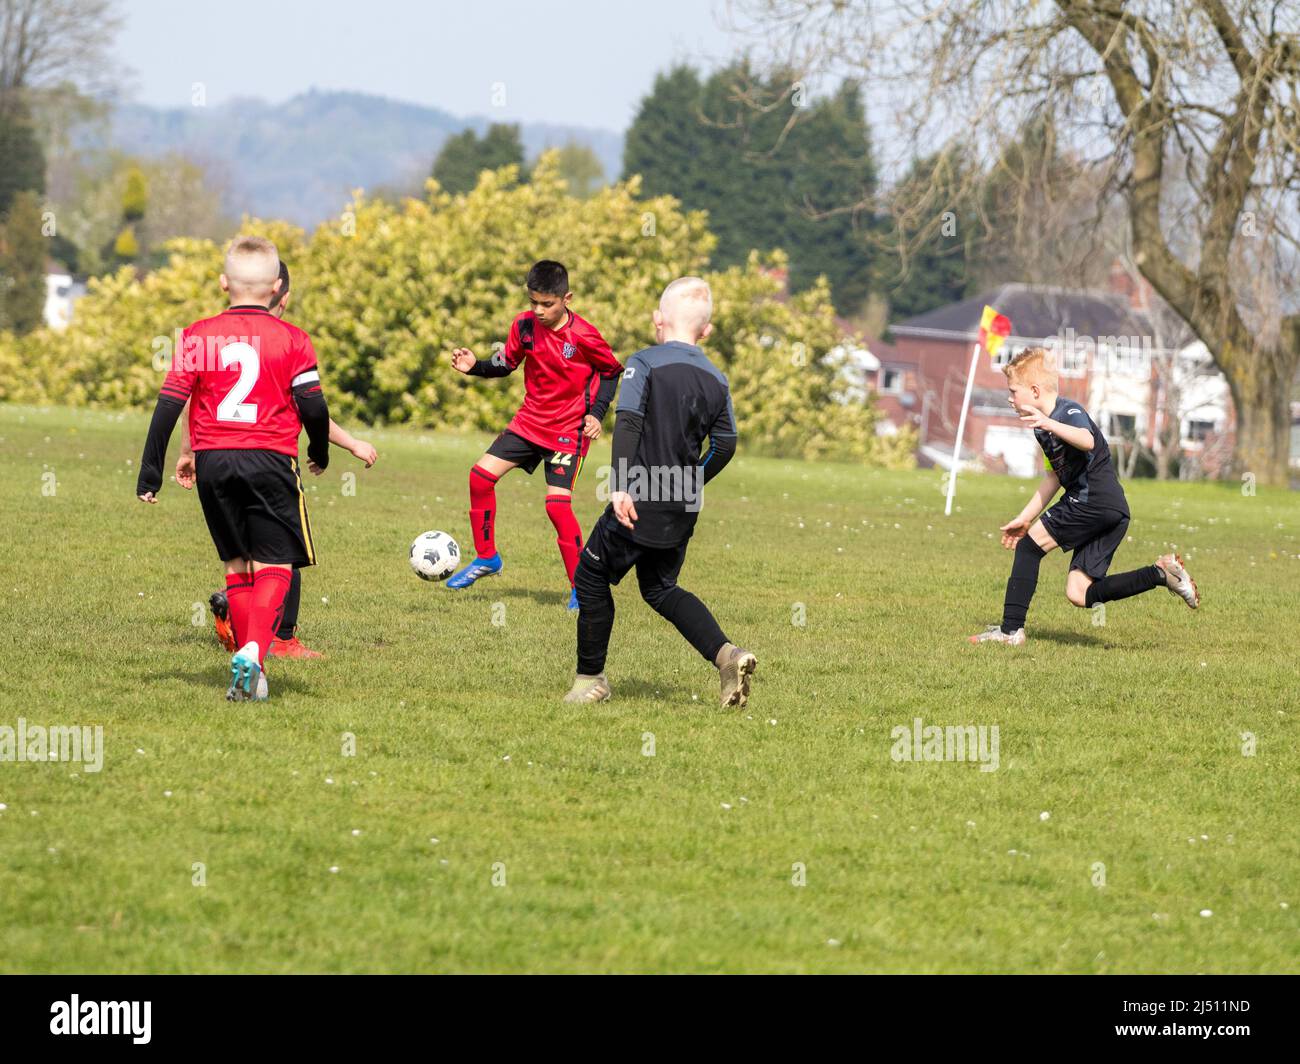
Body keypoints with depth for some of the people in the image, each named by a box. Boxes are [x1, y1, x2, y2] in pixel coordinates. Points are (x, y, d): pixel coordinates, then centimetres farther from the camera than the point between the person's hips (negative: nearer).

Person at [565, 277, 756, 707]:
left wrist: (620, 484, -23)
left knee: (592, 576, 10)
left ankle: (590, 679, 13)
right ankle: (727, 655, 1)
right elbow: (725, 445, 9)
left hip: (640, 502, -6)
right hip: (683, 510, 6)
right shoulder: (716, 380, 8)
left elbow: (627, 423, -18)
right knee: (660, 588, 20)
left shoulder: (643, 363, -7)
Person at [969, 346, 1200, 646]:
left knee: (1029, 545, -4)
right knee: (1079, 594, 3)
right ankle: (1160, 574, 0)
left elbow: (1088, 441, -33)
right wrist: (1024, 518, 31)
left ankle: (1011, 629, -5)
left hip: (1095, 501, -10)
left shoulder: (1069, 412, -9)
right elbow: (1056, 477, 31)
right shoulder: (1044, 424, 21)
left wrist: (1049, 425, -48)